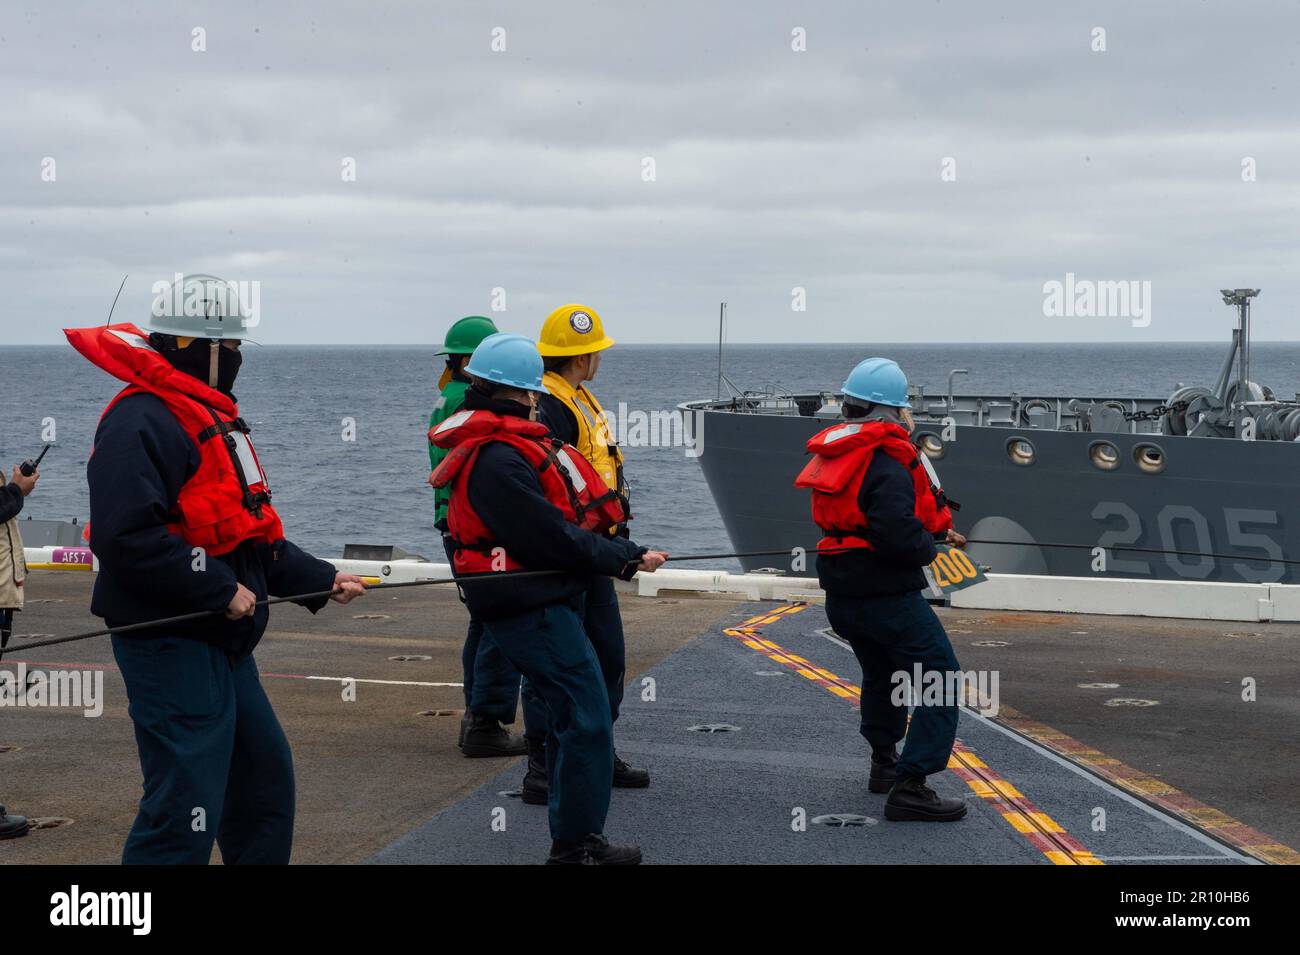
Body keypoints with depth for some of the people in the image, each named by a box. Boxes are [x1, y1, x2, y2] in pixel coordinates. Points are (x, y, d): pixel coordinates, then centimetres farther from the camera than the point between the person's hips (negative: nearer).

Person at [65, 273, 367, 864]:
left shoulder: (210, 417, 18)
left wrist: (321, 581, 17)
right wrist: (221, 591, -23)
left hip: (221, 642, 11)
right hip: (171, 644, -11)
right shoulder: (142, 421, -17)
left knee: (264, 778, 19)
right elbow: (126, 537, -28)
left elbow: (247, 532, 26)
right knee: (185, 808, -11)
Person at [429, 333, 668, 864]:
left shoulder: (509, 444, 14)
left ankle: (573, 839, 27)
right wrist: (625, 558, -12)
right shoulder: (497, 459, -20)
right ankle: (576, 846, -3)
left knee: (572, 718, 18)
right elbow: (552, 537, -21)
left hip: (541, 602, 11)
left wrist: (624, 555, 5)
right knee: (585, 717, -8)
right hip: (533, 607, -11)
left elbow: (555, 518, 14)